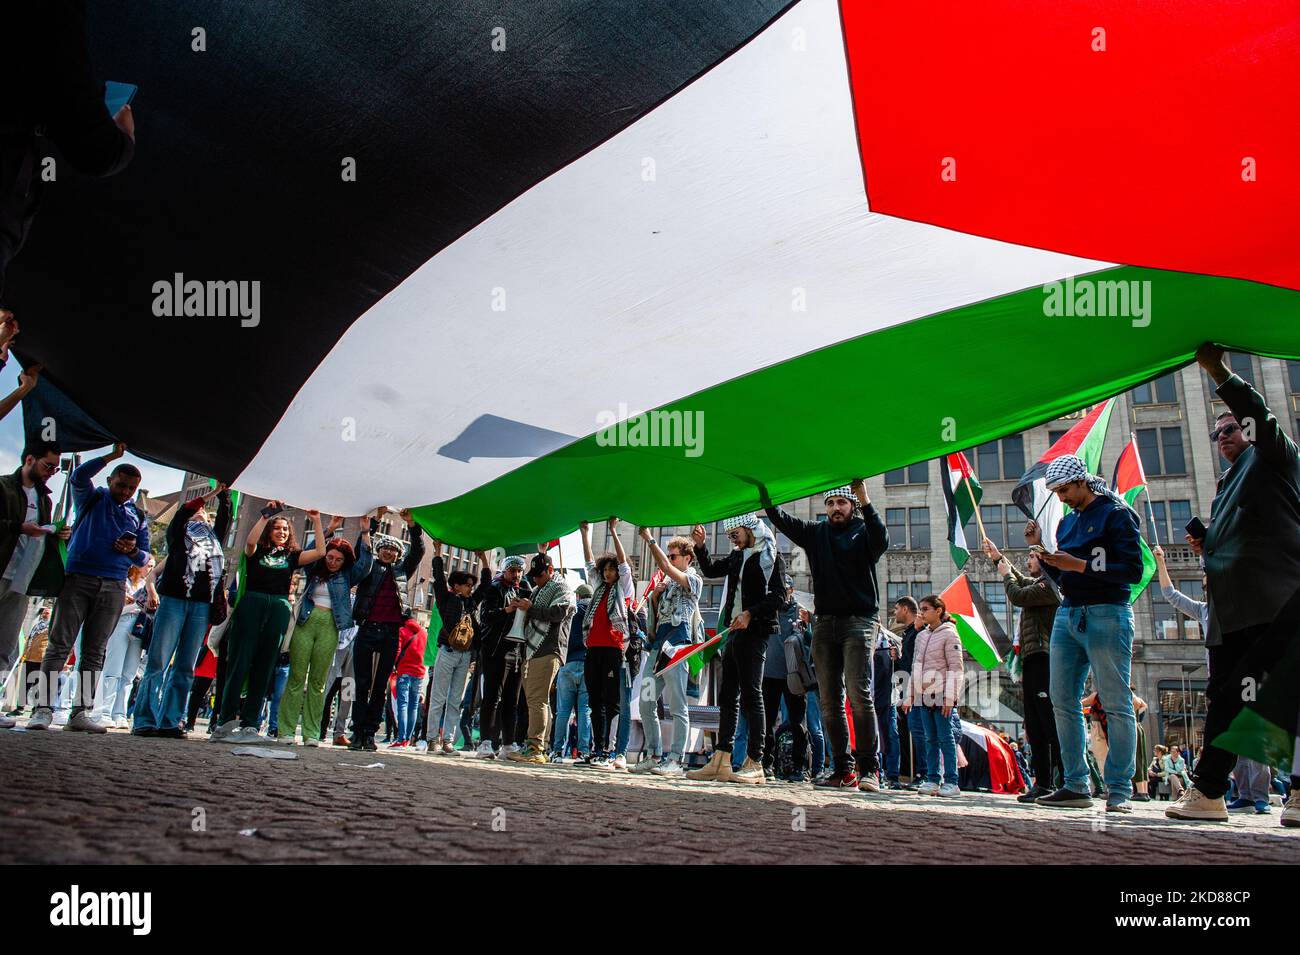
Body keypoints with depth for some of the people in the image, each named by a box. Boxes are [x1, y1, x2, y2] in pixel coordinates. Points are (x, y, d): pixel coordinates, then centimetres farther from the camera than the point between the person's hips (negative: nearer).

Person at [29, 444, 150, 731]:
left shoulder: (139, 516, 19)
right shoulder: (92, 499, 11)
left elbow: (144, 559, 18)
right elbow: (78, 477, -11)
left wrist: (134, 550, -5)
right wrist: (113, 455, -13)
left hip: (113, 587, 3)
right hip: (78, 578, -3)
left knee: (94, 651, 2)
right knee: (59, 644, -6)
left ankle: (80, 713, 4)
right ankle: (43, 710, -5)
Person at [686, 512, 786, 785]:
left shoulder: (771, 556, -5)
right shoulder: (737, 556, 18)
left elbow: (779, 597, -12)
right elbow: (711, 570, 28)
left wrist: (750, 613, -22)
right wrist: (700, 546, 14)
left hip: (754, 632, -8)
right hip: (734, 631, 8)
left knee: (751, 695, -7)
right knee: (727, 696, 8)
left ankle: (755, 765, -3)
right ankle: (720, 762, 12)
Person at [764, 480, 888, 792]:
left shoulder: (864, 530, 4)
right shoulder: (816, 532, 16)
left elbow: (882, 541, -18)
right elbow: (781, 520, 7)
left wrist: (865, 501, -25)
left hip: (859, 620, -5)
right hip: (825, 622, 5)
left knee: (859, 693, -17)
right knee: (830, 702, 3)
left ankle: (868, 769, -12)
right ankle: (844, 770, 8)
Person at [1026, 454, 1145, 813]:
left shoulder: (1116, 514, -3)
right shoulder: (1067, 522, 18)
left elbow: (1133, 570, -12)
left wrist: (1080, 565, -17)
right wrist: (1040, 548, 6)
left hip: (1106, 614, -8)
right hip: (1067, 616, 8)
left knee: (1117, 704, -3)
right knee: (1063, 701, 5)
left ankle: (1119, 790, 1)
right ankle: (1076, 786, 11)